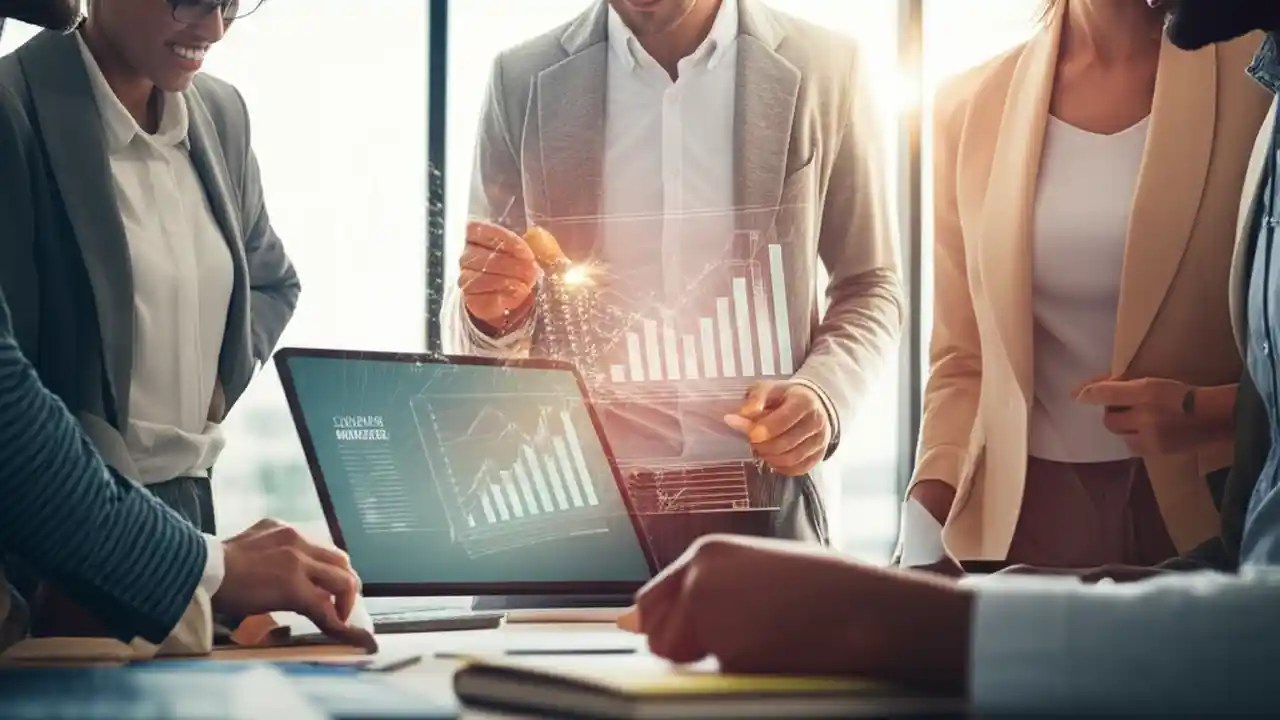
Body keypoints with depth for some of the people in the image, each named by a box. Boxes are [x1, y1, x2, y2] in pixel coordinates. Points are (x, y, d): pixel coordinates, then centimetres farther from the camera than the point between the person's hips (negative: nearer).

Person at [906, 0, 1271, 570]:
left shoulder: (1256, 80, -7)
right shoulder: (968, 109, 1)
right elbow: (960, 353, 7)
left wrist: (1214, 410, -20)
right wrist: (934, 495, -6)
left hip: (1207, 504, -2)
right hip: (1023, 506, 2)